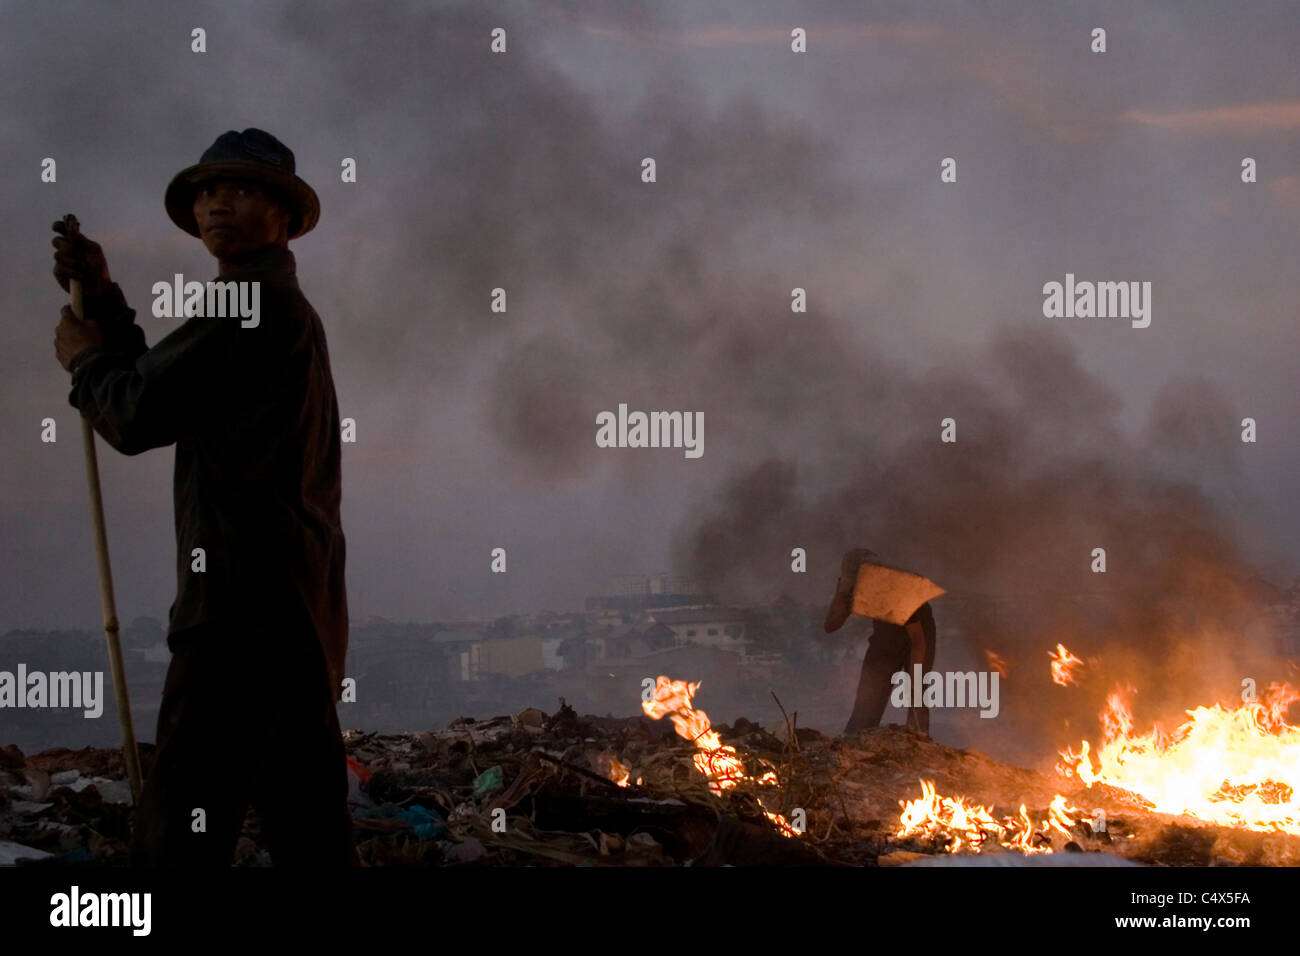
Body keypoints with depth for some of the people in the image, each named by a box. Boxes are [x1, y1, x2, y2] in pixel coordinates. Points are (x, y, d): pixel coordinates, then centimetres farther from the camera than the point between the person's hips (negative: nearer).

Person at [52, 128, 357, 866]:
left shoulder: (254, 299, -9)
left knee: (181, 833, -12)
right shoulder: (284, 307, 23)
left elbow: (137, 415, -12)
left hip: (248, 606, -11)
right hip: (297, 608, 11)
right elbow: (164, 400, 23)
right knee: (310, 829, 13)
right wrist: (104, 300, 14)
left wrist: (85, 358, 7)